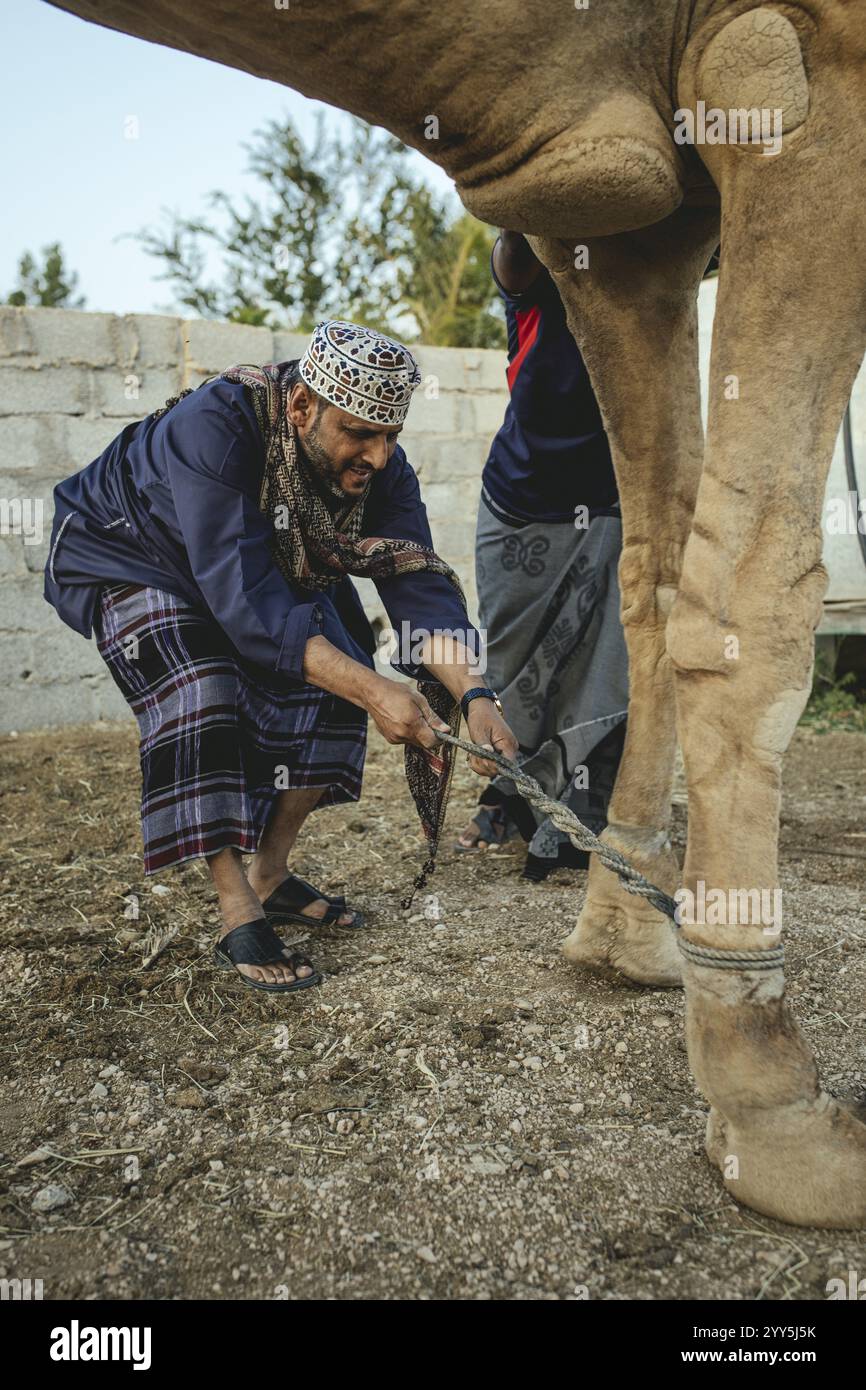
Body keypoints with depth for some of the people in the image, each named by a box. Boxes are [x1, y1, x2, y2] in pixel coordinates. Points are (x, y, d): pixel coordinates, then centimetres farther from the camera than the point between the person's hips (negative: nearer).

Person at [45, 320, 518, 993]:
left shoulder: (378, 463, -22)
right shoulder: (213, 427, -40)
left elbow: (418, 582, -26)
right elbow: (242, 598, -45)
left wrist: (473, 693, -42)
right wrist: (372, 689, -51)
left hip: (265, 559, 6)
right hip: (125, 554, -6)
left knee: (337, 674, -9)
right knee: (202, 698, -29)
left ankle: (270, 877, 6)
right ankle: (239, 918, -17)